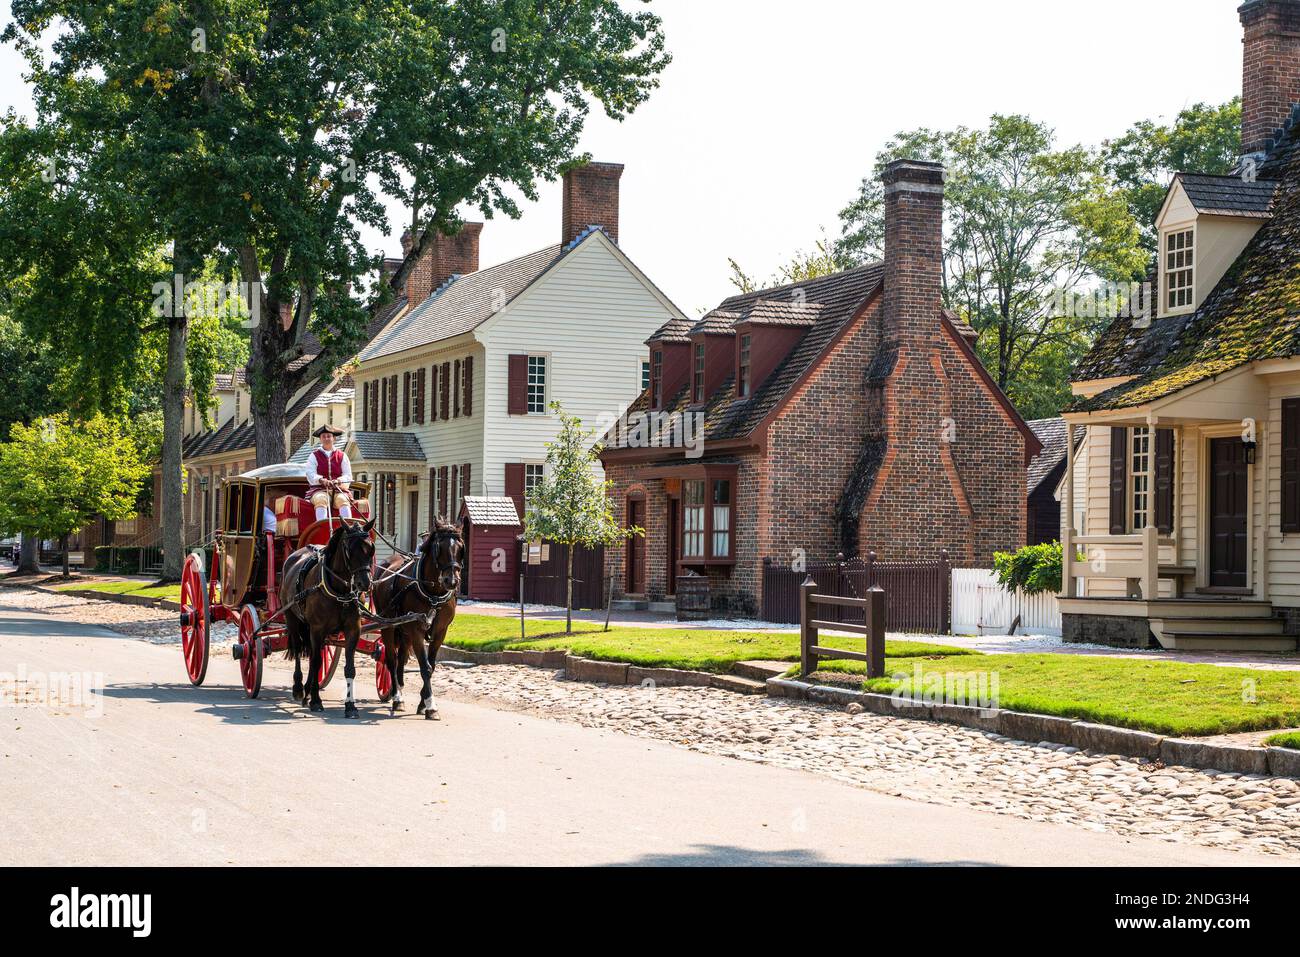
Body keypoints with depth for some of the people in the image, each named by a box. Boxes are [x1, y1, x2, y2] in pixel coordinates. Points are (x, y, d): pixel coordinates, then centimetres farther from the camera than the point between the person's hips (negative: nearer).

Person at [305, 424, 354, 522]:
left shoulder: (342, 456, 14)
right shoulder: (314, 456, 12)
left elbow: (348, 476, 6)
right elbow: (311, 475, -1)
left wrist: (338, 481, -17)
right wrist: (322, 480, -23)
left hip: (339, 489, 1)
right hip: (319, 489, -1)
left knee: (343, 500, -32)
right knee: (321, 500, -35)